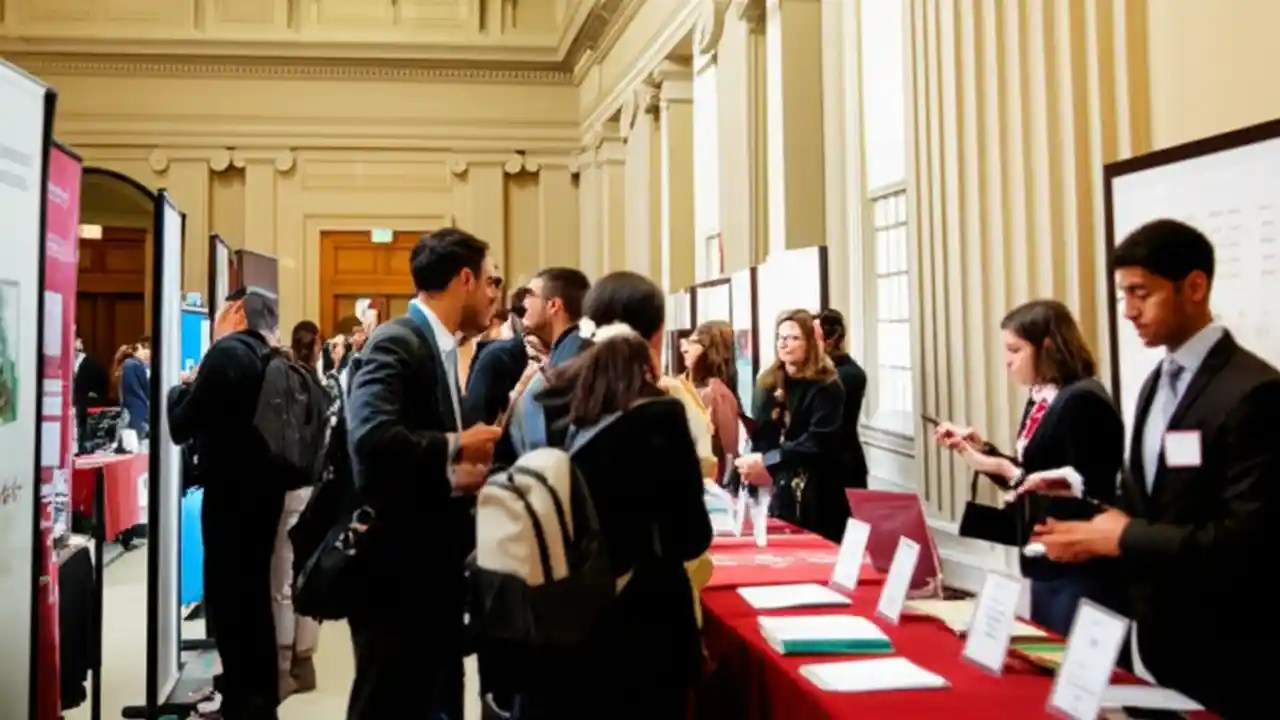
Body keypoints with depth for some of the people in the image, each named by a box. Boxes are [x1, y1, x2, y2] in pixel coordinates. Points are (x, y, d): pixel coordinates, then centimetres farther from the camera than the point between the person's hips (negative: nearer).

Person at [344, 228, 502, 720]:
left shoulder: (439, 346, 11)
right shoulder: (397, 342, -16)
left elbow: (427, 459, 11)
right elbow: (371, 438, -32)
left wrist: (458, 476, -9)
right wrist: (457, 447, -20)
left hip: (433, 567, 9)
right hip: (398, 569, -9)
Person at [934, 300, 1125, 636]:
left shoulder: (1082, 401, -18)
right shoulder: (1041, 400, 9)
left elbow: (1084, 495, -22)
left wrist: (1007, 470, -23)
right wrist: (982, 450, 3)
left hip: (1080, 574, -9)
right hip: (1049, 567, 9)